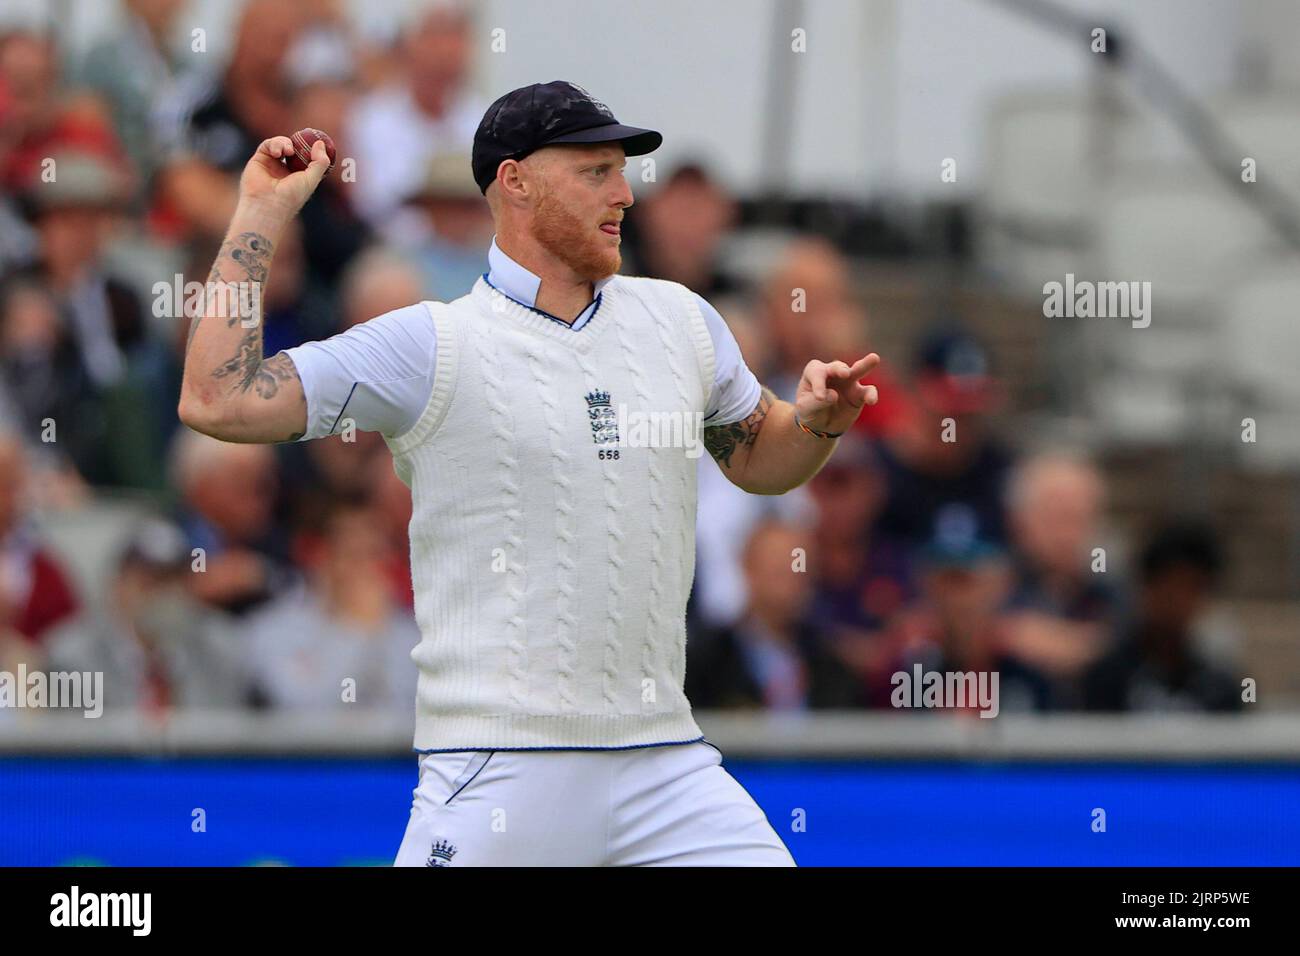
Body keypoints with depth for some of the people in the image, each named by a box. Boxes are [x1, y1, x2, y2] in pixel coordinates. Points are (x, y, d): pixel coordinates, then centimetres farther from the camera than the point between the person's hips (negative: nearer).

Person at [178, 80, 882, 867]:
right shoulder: (431, 347, -4)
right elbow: (219, 403, -10)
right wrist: (262, 215, -7)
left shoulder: (681, 321, 13)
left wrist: (821, 420, 4)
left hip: (666, 762, 5)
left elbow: (759, 459, 27)